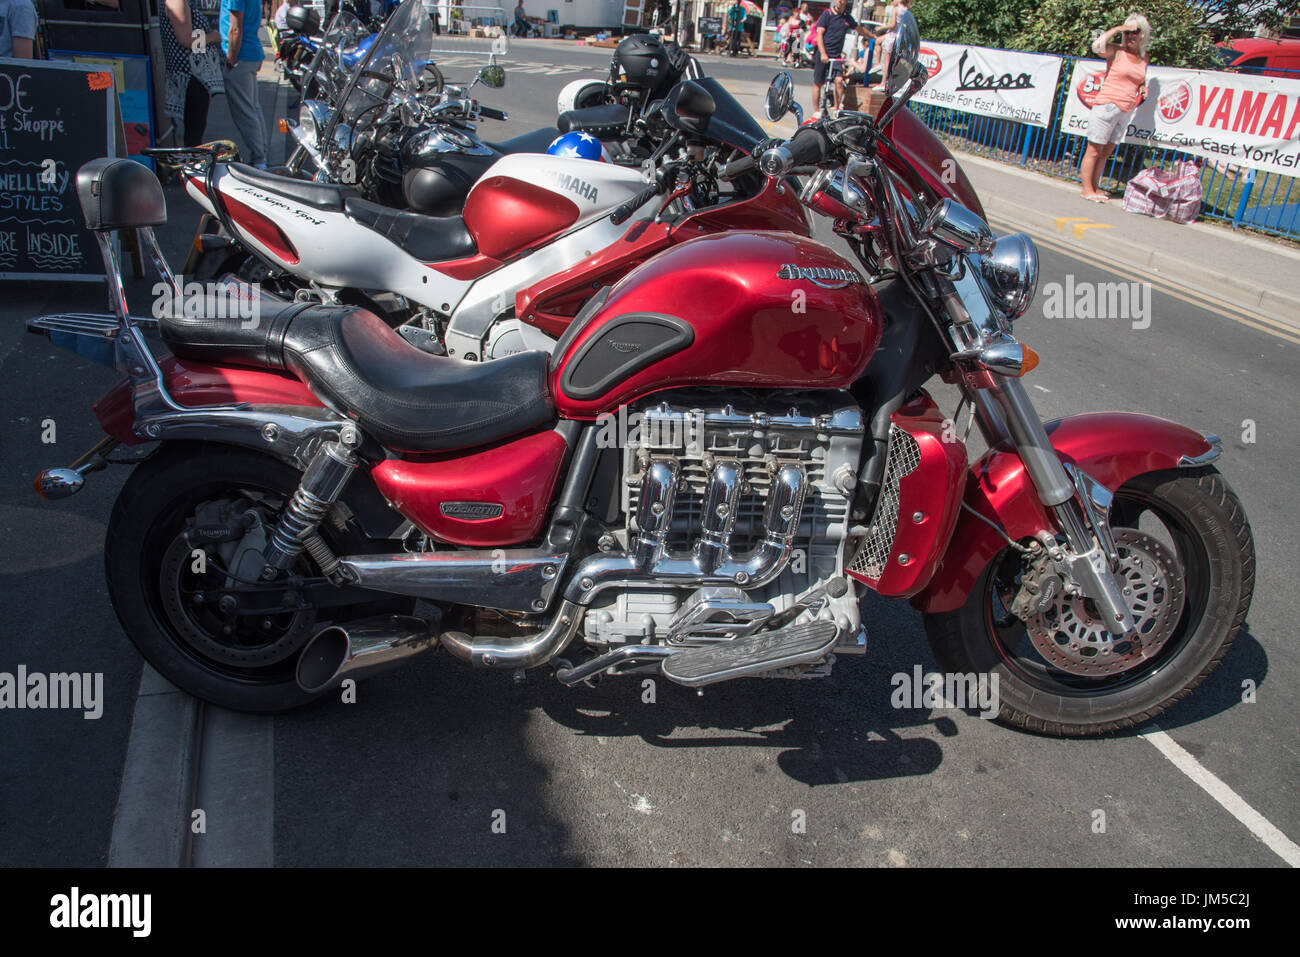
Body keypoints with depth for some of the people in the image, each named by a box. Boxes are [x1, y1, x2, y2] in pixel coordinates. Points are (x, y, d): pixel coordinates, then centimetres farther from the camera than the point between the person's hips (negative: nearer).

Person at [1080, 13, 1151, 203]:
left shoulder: (1144, 59, 14)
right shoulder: (1117, 52, -4)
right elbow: (1097, 46, -24)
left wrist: (1142, 88, 8)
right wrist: (1116, 29, -13)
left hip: (1125, 111, 7)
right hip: (1107, 106, -7)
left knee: (1106, 152, 10)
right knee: (1094, 150, -3)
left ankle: (1094, 188, 16)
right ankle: (1086, 189, 1)